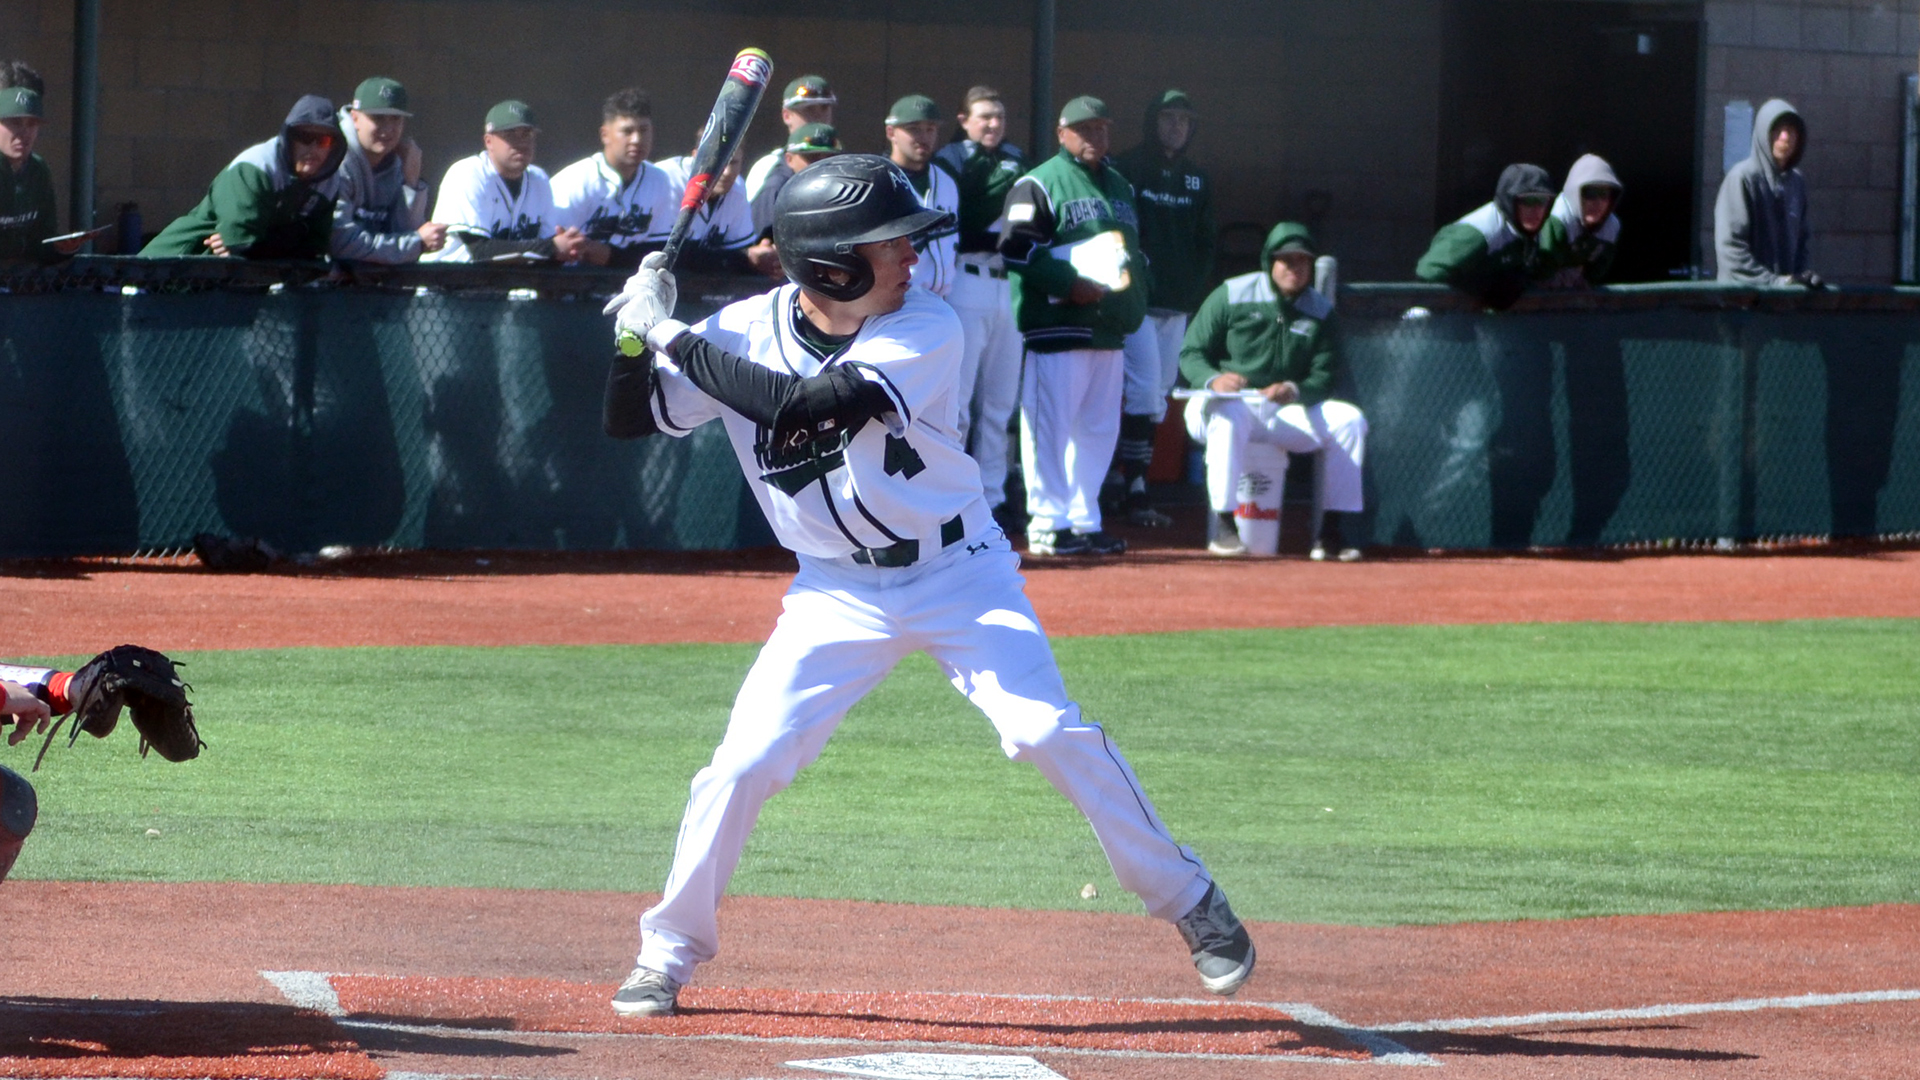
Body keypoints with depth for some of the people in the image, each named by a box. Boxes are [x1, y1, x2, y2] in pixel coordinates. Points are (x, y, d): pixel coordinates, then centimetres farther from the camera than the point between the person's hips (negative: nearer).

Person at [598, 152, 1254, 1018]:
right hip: (836, 595, 2)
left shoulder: (924, 331, -19)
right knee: (740, 766, -7)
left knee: (1050, 733, -15)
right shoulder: (747, 331, -9)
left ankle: (1189, 902, -1)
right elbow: (629, 421, -4)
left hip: (958, 574, -2)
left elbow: (800, 404, -31)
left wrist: (674, 337, -27)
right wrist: (641, 332, -21)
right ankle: (668, 953, 11)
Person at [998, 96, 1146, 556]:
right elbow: (1016, 248, -14)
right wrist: (1069, 285, -21)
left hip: (1108, 326, 8)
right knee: (1050, 424, -7)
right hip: (1056, 324, -8)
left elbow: (1133, 244, 27)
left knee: (1099, 429, 10)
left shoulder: (1119, 186, 19)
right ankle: (1049, 524, -5)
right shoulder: (1038, 184, -5)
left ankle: (1085, 522, 16)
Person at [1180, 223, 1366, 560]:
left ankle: (1333, 531, -12)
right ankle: (1223, 528, -34)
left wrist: (1294, 390, -22)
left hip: (1285, 412, 4)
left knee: (1350, 420, -14)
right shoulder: (1231, 296, -4)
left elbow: (1324, 377, 1)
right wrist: (1213, 379, -27)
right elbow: (1190, 354, -3)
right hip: (1220, 403, -4)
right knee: (1230, 414, -39)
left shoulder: (1320, 310, 6)